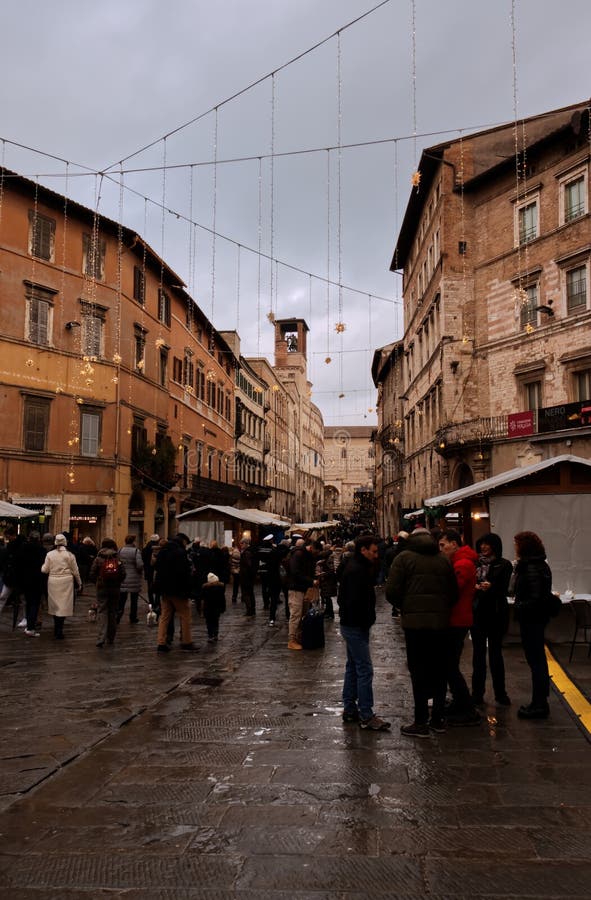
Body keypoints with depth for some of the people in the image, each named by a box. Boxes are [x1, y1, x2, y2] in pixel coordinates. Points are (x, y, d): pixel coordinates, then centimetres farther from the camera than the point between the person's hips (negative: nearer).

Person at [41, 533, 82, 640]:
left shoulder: (50, 554, -1)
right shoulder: (70, 555, -4)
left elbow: (45, 570, 1)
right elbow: (75, 571, 2)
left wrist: (43, 566, 24)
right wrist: (79, 583, 14)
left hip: (53, 581, 2)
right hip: (66, 582, -2)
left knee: (55, 605, 15)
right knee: (64, 605, 3)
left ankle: (57, 630, 25)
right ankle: (59, 631, -3)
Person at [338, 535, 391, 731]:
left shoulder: (355, 567, 13)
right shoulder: (357, 571, -19)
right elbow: (356, 602, -25)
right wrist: (365, 622, -16)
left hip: (350, 625, 11)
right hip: (355, 626, -11)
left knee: (353, 667, 16)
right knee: (365, 670, -9)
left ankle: (349, 709, 24)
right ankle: (366, 716, -6)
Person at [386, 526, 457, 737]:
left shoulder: (404, 558, -1)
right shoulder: (443, 560, 11)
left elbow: (391, 592, -8)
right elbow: (454, 594, 9)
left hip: (415, 622, -4)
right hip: (440, 621, 4)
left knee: (418, 671, 0)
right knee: (439, 670, 13)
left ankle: (421, 722, 3)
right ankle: (438, 718, 21)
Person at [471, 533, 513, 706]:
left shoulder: (504, 565, -2)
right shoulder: (475, 563, 6)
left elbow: (503, 589, -9)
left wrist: (490, 587, -28)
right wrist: (475, 587, -18)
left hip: (495, 614, -2)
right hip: (477, 612, 3)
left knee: (495, 652, 5)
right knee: (478, 653, 8)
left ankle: (500, 693, 18)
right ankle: (477, 693, 16)